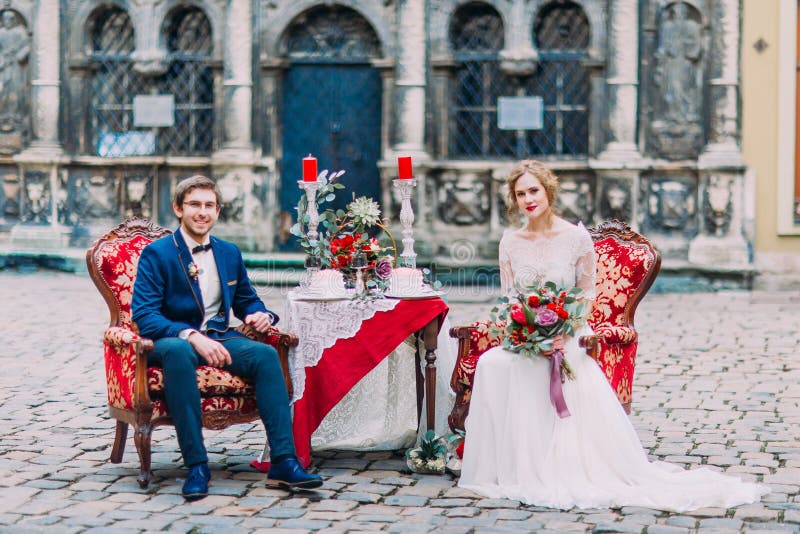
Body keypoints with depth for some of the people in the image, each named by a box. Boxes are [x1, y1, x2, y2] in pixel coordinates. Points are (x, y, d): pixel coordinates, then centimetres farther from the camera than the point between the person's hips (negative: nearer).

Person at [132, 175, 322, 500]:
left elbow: (246, 300, 27)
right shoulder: (157, 253, -2)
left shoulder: (229, 253, 15)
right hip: (173, 340, -4)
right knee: (177, 351, -41)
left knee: (265, 354, -26)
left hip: (219, 339, 5)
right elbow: (143, 315, -13)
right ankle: (196, 466, -37)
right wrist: (192, 336, -27)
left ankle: (283, 462, -30)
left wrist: (260, 314, 0)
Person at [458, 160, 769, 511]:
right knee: (491, 364, -29)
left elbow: (587, 294, 2)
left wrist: (564, 334, -15)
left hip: (567, 337, -2)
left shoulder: (576, 237, -1)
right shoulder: (510, 241, 7)